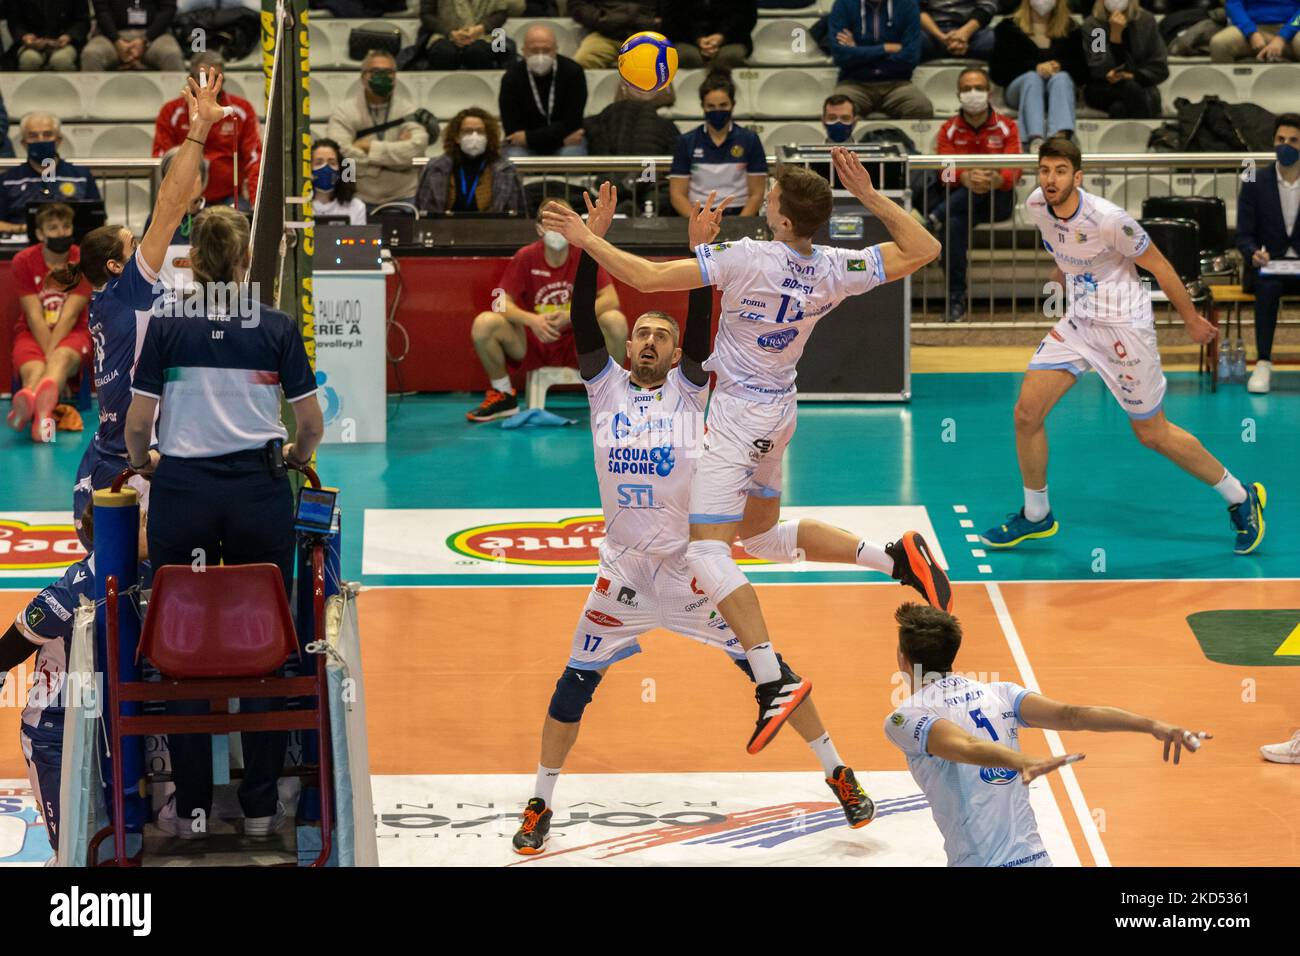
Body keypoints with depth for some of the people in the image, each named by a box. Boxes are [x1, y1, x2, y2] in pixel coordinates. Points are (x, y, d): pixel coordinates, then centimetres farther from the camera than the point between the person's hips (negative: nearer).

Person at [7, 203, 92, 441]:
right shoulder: (24, 261, -3)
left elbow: (70, 315, -12)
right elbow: (34, 316, -9)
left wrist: (52, 354, -24)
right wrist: (49, 355, -22)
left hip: (72, 332, -1)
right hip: (33, 332, 1)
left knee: (63, 356, -38)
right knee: (33, 370, -35)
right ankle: (44, 411, -73)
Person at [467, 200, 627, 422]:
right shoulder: (526, 257, -7)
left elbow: (610, 299, -14)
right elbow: (502, 304, -11)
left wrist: (571, 316, -29)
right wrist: (531, 320, -31)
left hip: (577, 345, -1)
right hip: (533, 343, 1)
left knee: (616, 320, -29)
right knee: (484, 323, -26)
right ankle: (503, 397, -2)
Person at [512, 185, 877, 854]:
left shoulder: (687, 391, -3)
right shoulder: (605, 387, 1)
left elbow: (702, 326, -18)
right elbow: (582, 322, -11)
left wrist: (700, 249, -28)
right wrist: (592, 241, -20)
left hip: (693, 565, -1)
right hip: (625, 567, 2)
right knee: (574, 684, 2)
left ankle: (837, 773, 15)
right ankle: (540, 805, 16)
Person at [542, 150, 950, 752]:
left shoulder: (747, 258, -23)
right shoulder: (835, 270, -8)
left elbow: (648, 277, -23)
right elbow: (923, 250, 3)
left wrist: (586, 238, -10)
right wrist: (868, 195, 2)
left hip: (739, 414, -7)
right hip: (780, 411, 7)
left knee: (708, 551, -11)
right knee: (761, 534, 26)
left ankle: (773, 680, -23)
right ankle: (898, 557, 17)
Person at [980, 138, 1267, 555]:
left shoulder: (1107, 219, -27)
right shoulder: (1036, 206, -8)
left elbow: (1158, 266, -14)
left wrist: (1192, 320, -4)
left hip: (1124, 328, -6)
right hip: (1077, 322, 6)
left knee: (1152, 434, 3)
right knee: (1027, 411, -3)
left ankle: (1241, 498, 22)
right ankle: (1036, 515, 16)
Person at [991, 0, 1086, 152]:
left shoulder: (1071, 29, 14)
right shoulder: (1009, 27, 9)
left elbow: (1082, 73, 7)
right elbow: (998, 72, -2)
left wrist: (1060, 66, -14)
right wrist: (1035, 67, -14)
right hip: (1020, 87, -1)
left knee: (1061, 78, -31)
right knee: (1032, 77, -33)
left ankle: (1060, 137, -57)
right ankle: (1035, 140, -57)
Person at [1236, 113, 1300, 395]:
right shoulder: (1255, 183, 2)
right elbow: (1243, 235, 2)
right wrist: (1254, 253, -22)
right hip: (1267, 266, 0)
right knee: (1269, 286, -36)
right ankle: (1263, 365, -32)